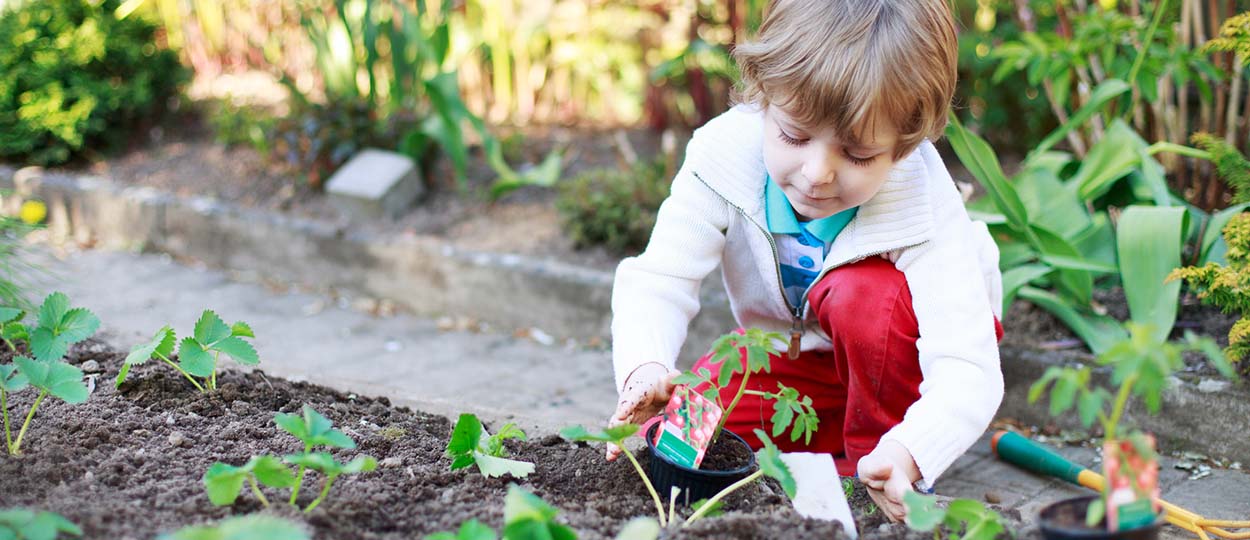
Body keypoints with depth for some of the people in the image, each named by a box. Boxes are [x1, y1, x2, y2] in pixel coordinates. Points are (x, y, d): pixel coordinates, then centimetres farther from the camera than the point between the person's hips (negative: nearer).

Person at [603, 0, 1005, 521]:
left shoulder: (927, 211, -34)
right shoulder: (725, 156, -28)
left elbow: (968, 369, -40)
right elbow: (658, 280, -28)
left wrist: (907, 454, -61)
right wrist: (645, 369, -51)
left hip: (889, 351, -3)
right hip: (794, 359, 4)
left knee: (863, 293, -35)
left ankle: (872, 447, -12)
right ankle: (835, 438, 6)